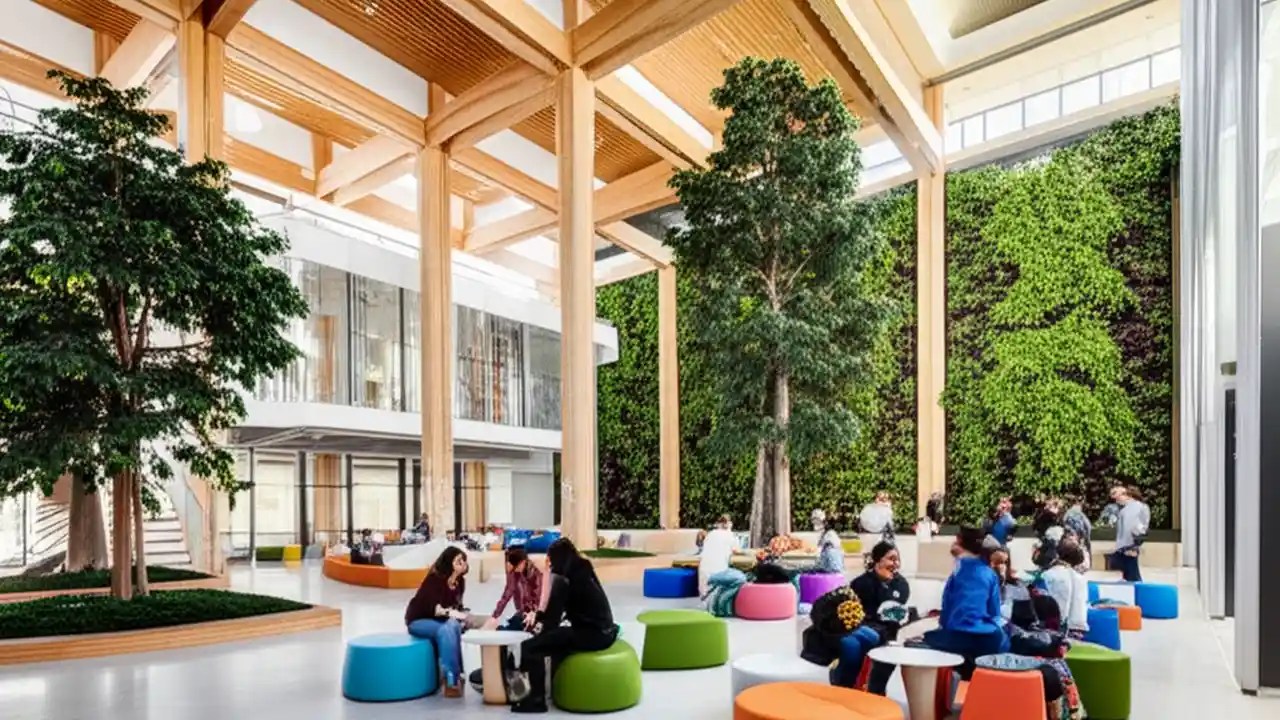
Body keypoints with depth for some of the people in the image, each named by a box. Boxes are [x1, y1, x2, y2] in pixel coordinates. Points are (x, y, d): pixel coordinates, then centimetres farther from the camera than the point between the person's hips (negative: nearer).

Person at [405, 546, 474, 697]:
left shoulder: (460, 581, -4)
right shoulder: (434, 579, -22)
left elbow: (456, 606, 1)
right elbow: (432, 608, -30)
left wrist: (463, 614, -21)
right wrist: (450, 613, -47)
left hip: (439, 621, 5)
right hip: (418, 620, -5)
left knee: (454, 626, -31)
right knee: (445, 629, -35)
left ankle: (455, 675, -27)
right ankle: (452, 679, -34)